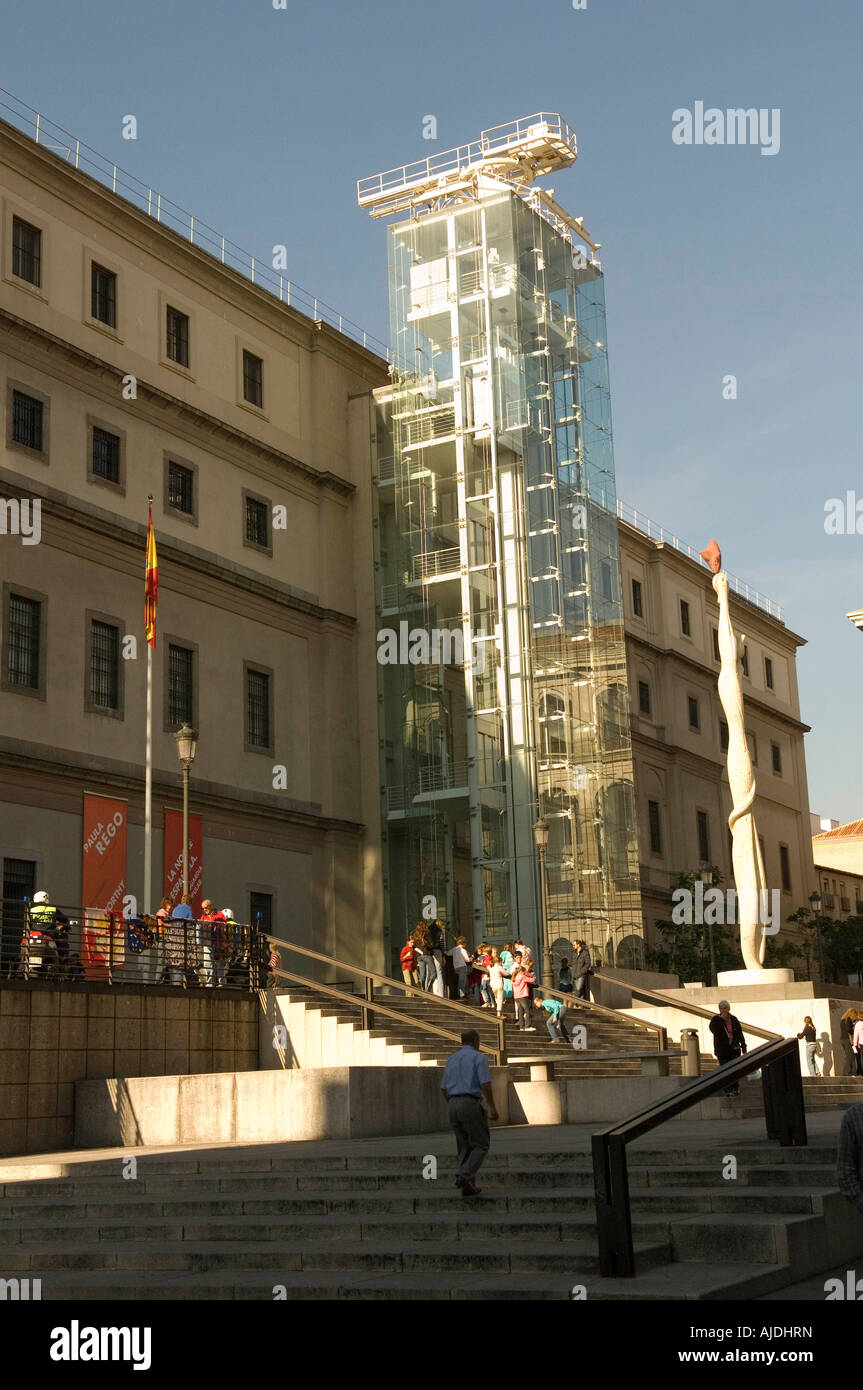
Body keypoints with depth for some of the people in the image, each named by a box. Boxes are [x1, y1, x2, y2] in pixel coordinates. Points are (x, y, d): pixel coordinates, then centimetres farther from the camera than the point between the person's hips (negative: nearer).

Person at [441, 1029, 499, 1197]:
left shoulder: (451, 1060, 17)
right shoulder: (478, 1057, -3)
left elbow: (444, 1089, 18)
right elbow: (485, 1085, -14)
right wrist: (493, 1108, -9)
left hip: (453, 1105, 7)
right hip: (471, 1104, -6)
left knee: (465, 1147, 13)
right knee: (481, 1145, 2)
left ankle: (468, 1187, 7)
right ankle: (465, 1176, -17)